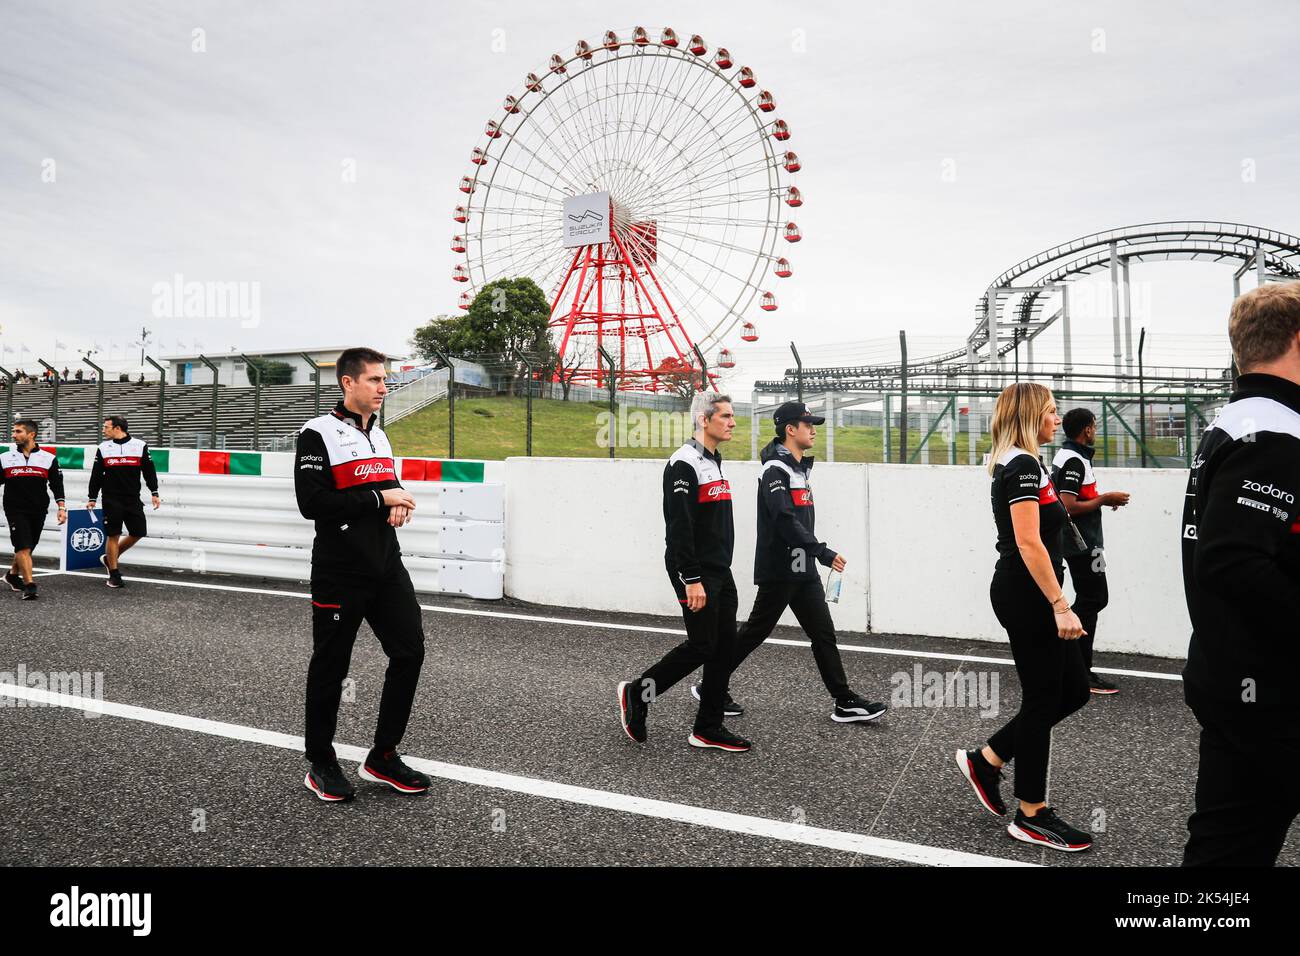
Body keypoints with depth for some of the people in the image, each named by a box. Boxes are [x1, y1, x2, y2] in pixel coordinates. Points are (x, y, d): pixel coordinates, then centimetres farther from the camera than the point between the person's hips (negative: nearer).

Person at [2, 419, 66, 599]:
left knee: (27, 547, 12)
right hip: (15, 510, -1)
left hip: (38, 511, 2)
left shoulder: (49, 458, 3)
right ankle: (29, 585, -11)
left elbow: (57, 484, 4)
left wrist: (61, 507, -5)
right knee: (23, 547, -12)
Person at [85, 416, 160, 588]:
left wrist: (154, 493, -1)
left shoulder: (140, 445, 1)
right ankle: (114, 574, 8)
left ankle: (109, 559, 22)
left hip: (133, 499, 1)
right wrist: (92, 498, 5)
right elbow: (96, 475, 7)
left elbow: (149, 471, 5)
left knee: (139, 533, 1)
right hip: (111, 499, -1)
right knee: (113, 535, -2)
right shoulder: (103, 448, 4)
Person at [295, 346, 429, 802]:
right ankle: (320, 764, 24)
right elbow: (312, 503, -18)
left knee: (410, 652, 4)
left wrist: (399, 501, 3)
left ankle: (382, 758, 19)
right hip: (339, 572, -7)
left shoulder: (379, 435, 14)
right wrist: (379, 498, -15)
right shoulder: (319, 433, -9)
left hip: (386, 567, 7)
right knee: (331, 665, 5)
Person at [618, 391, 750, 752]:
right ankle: (637, 693, 12)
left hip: (719, 572, 9)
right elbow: (678, 527, -20)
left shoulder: (714, 462, 17)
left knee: (725, 645, 7)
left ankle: (708, 729, 15)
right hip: (695, 573, -9)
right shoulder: (684, 463, -14)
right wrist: (692, 580, -23)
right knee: (700, 645, -6)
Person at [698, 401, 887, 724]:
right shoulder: (775, 470, -15)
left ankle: (844, 702, 12)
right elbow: (785, 521, -26)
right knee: (755, 631, 2)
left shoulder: (799, 467, 15)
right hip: (779, 571, -9)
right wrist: (822, 552, -28)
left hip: (802, 570, 9)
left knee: (823, 633, 7)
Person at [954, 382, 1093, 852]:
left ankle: (985, 760, 21)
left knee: (1073, 690, 14)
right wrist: (1060, 605, -22)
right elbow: (1029, 543, -22)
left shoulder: (1018, 464, 15)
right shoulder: (1023, 465, -16)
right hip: (1028, 596, -10)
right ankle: (1031, 816, 14)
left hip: (1026, 595, 10)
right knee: (1043, 698, 0)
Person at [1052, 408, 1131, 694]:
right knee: (1090, 603, -2)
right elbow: (1069, 507, -25)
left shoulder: (1065, 455, 12)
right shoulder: (1074, 460, -19)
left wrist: (1100, 499, 12)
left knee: (1096, 599, 18)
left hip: (1076, 542, 10)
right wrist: (1105, 499, -15)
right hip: (1082, 544, -10)